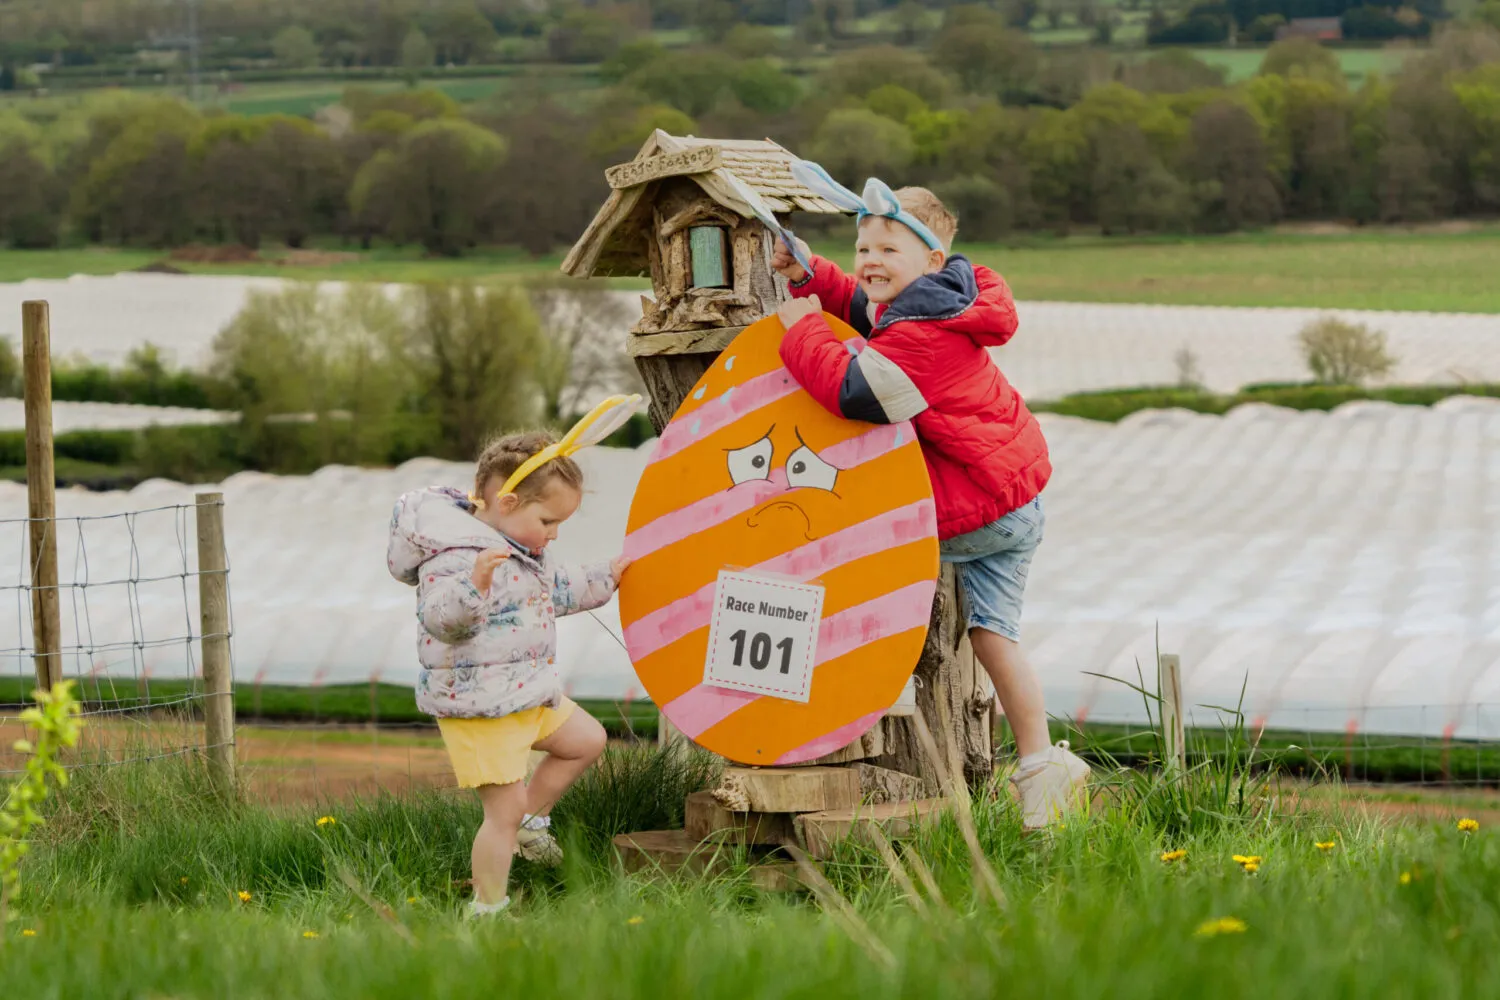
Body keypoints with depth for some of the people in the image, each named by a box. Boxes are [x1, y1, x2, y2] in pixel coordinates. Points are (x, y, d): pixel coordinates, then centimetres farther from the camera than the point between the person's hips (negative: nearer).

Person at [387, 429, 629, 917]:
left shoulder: (525, 549, 11)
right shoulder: (458, 555, -24)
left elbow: (557, 591, 30)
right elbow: (441, 619, -37)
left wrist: (604, 579, 32)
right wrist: (474, 584, -53)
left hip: (528, 693, 10)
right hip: (478, 707, -10)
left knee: (586, 740, 21)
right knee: (505, 807, -7)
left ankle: (529, 820, 32)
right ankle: (487, 909, 4)